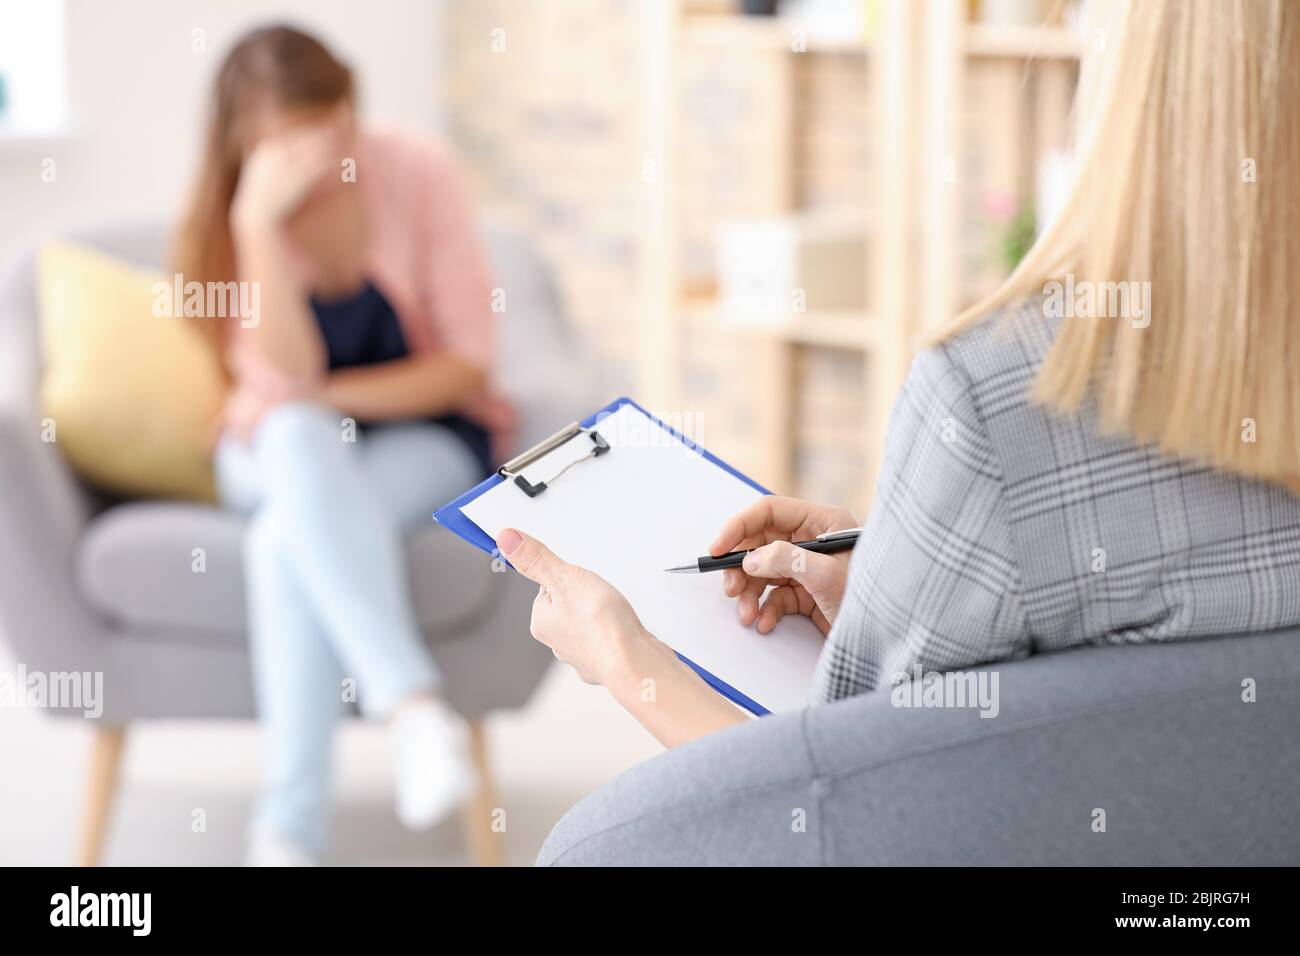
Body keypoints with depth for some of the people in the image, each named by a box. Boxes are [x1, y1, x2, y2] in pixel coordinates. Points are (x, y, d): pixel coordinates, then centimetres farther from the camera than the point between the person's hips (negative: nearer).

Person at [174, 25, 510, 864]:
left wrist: (324, 398, -16)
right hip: (282, 453, 1)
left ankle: (291, 830, -36)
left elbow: (467, 364, -9)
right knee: (296, 436, -38)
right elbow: (289, 377, -22)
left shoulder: (416, 174, -12)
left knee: (288, 537, -35)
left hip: (425, 437, -1)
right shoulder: (236, 214, -9)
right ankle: (415, 702, -49)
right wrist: (262, 222, -31)